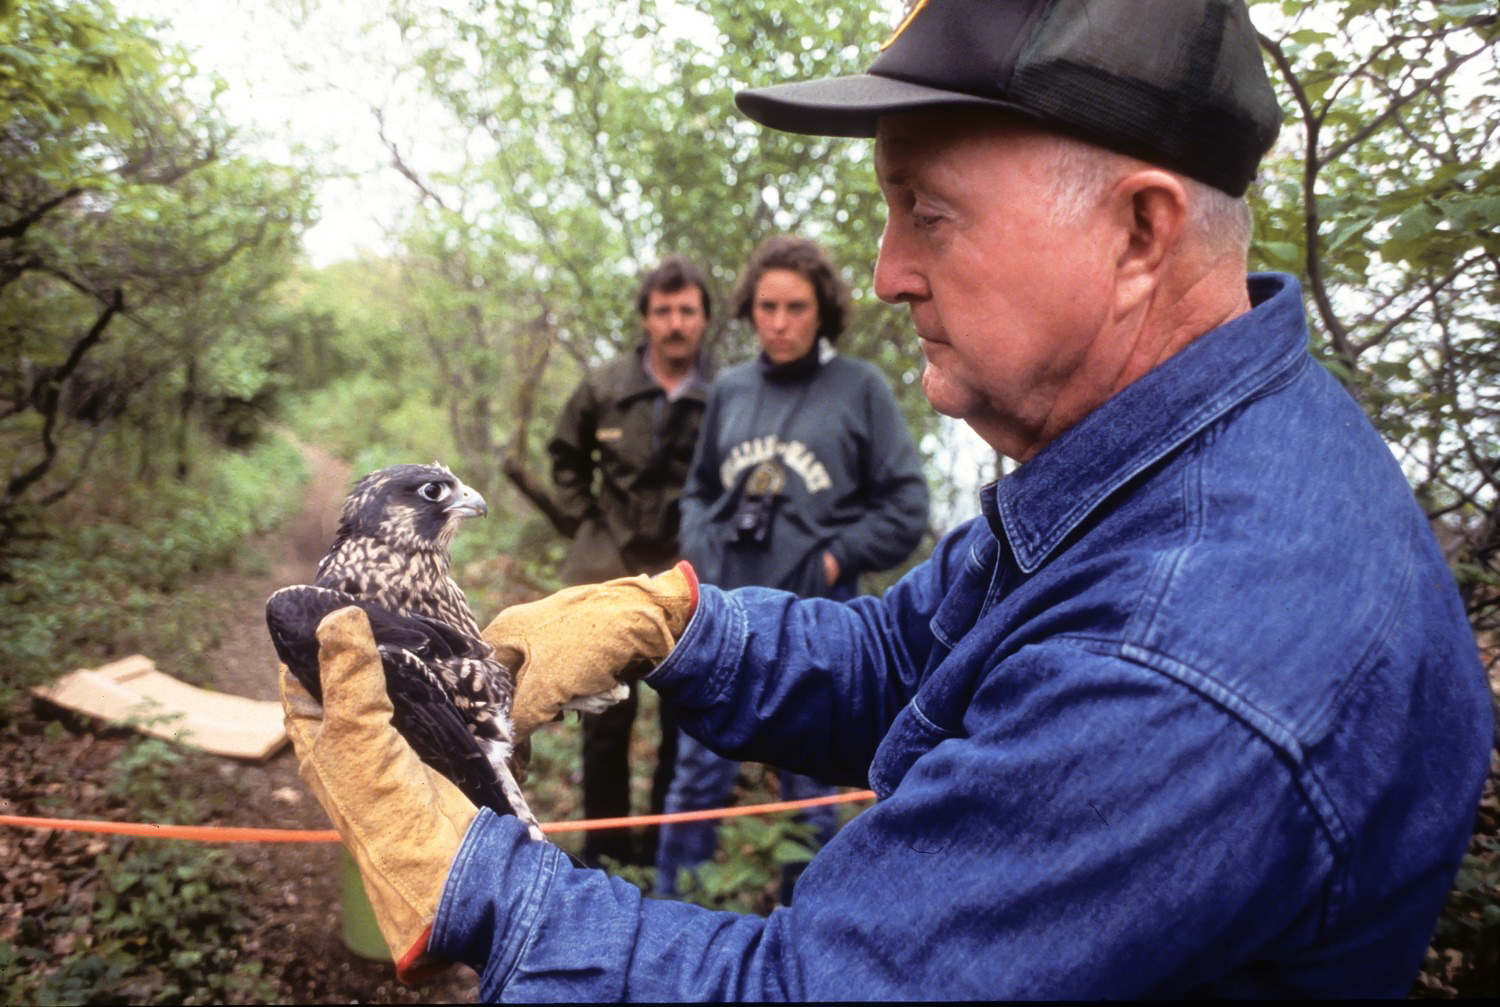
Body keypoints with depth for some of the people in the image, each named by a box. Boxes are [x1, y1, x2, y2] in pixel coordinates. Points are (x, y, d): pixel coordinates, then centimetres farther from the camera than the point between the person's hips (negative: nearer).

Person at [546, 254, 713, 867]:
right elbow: (565, 456, 16)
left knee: (684, 720, 10)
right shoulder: (604, 388, 0)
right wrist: (584, 520, 7)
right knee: (606, 717, 10)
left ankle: (666, 842, 28)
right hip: (610, 573, 2)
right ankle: (603, 840, 27)